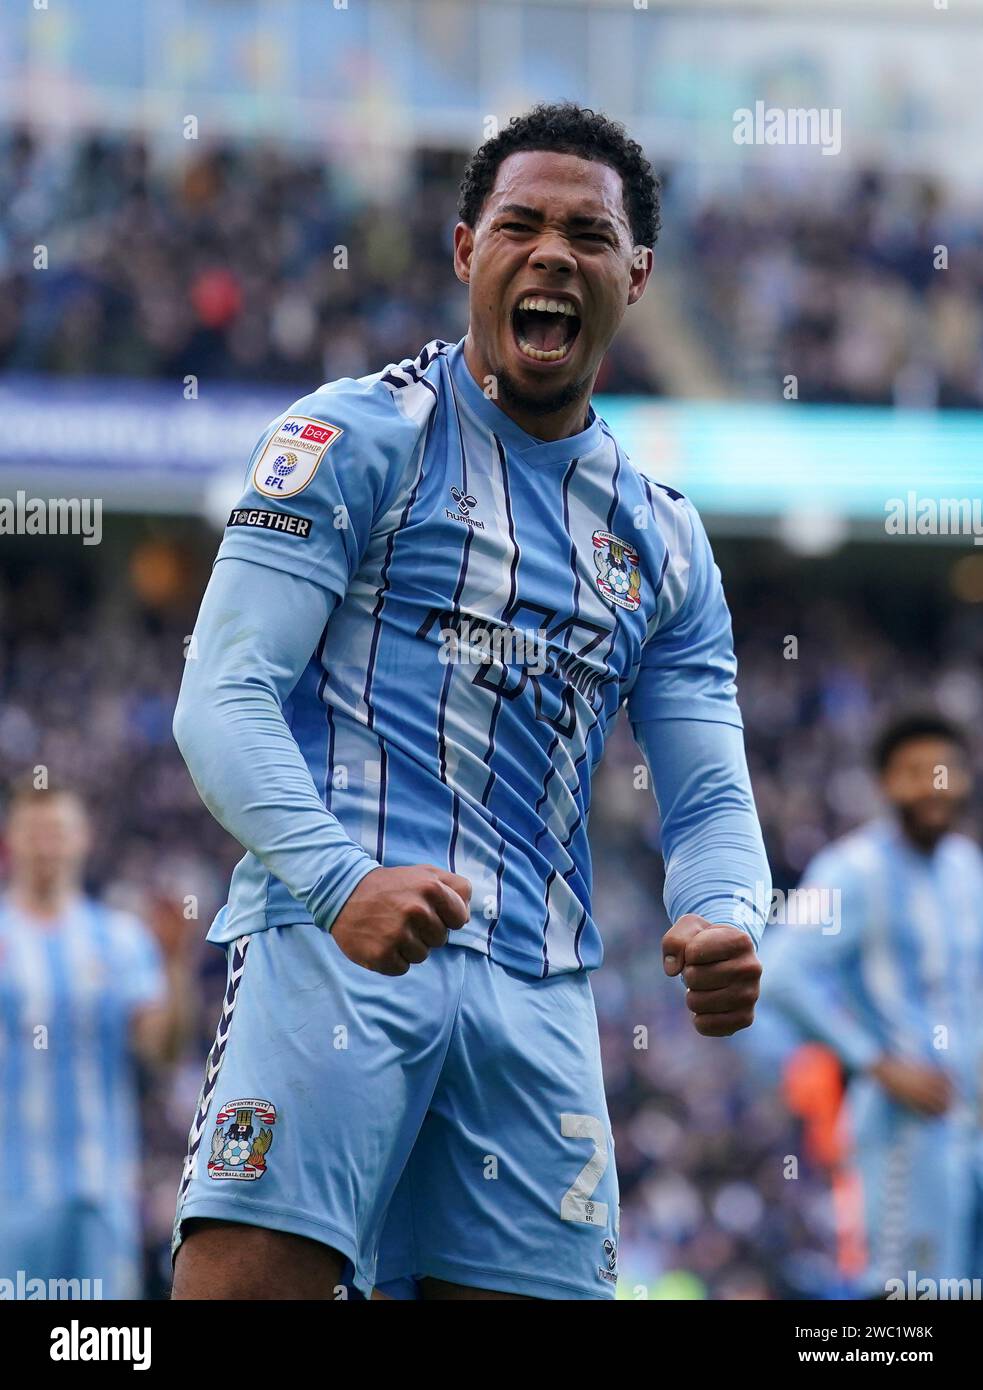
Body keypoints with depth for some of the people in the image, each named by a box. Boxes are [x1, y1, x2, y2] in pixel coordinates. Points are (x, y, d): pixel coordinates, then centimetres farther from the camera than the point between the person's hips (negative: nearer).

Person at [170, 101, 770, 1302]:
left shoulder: (663, 539, 20)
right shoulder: (356, 437, 4)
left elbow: (711, 798, 18)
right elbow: (221, 702, -5)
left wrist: (722, 924, -7)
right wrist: (342, 884, -23)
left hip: (539, 992, 5)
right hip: (332, 936, -5)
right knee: (245, 1279, -20)